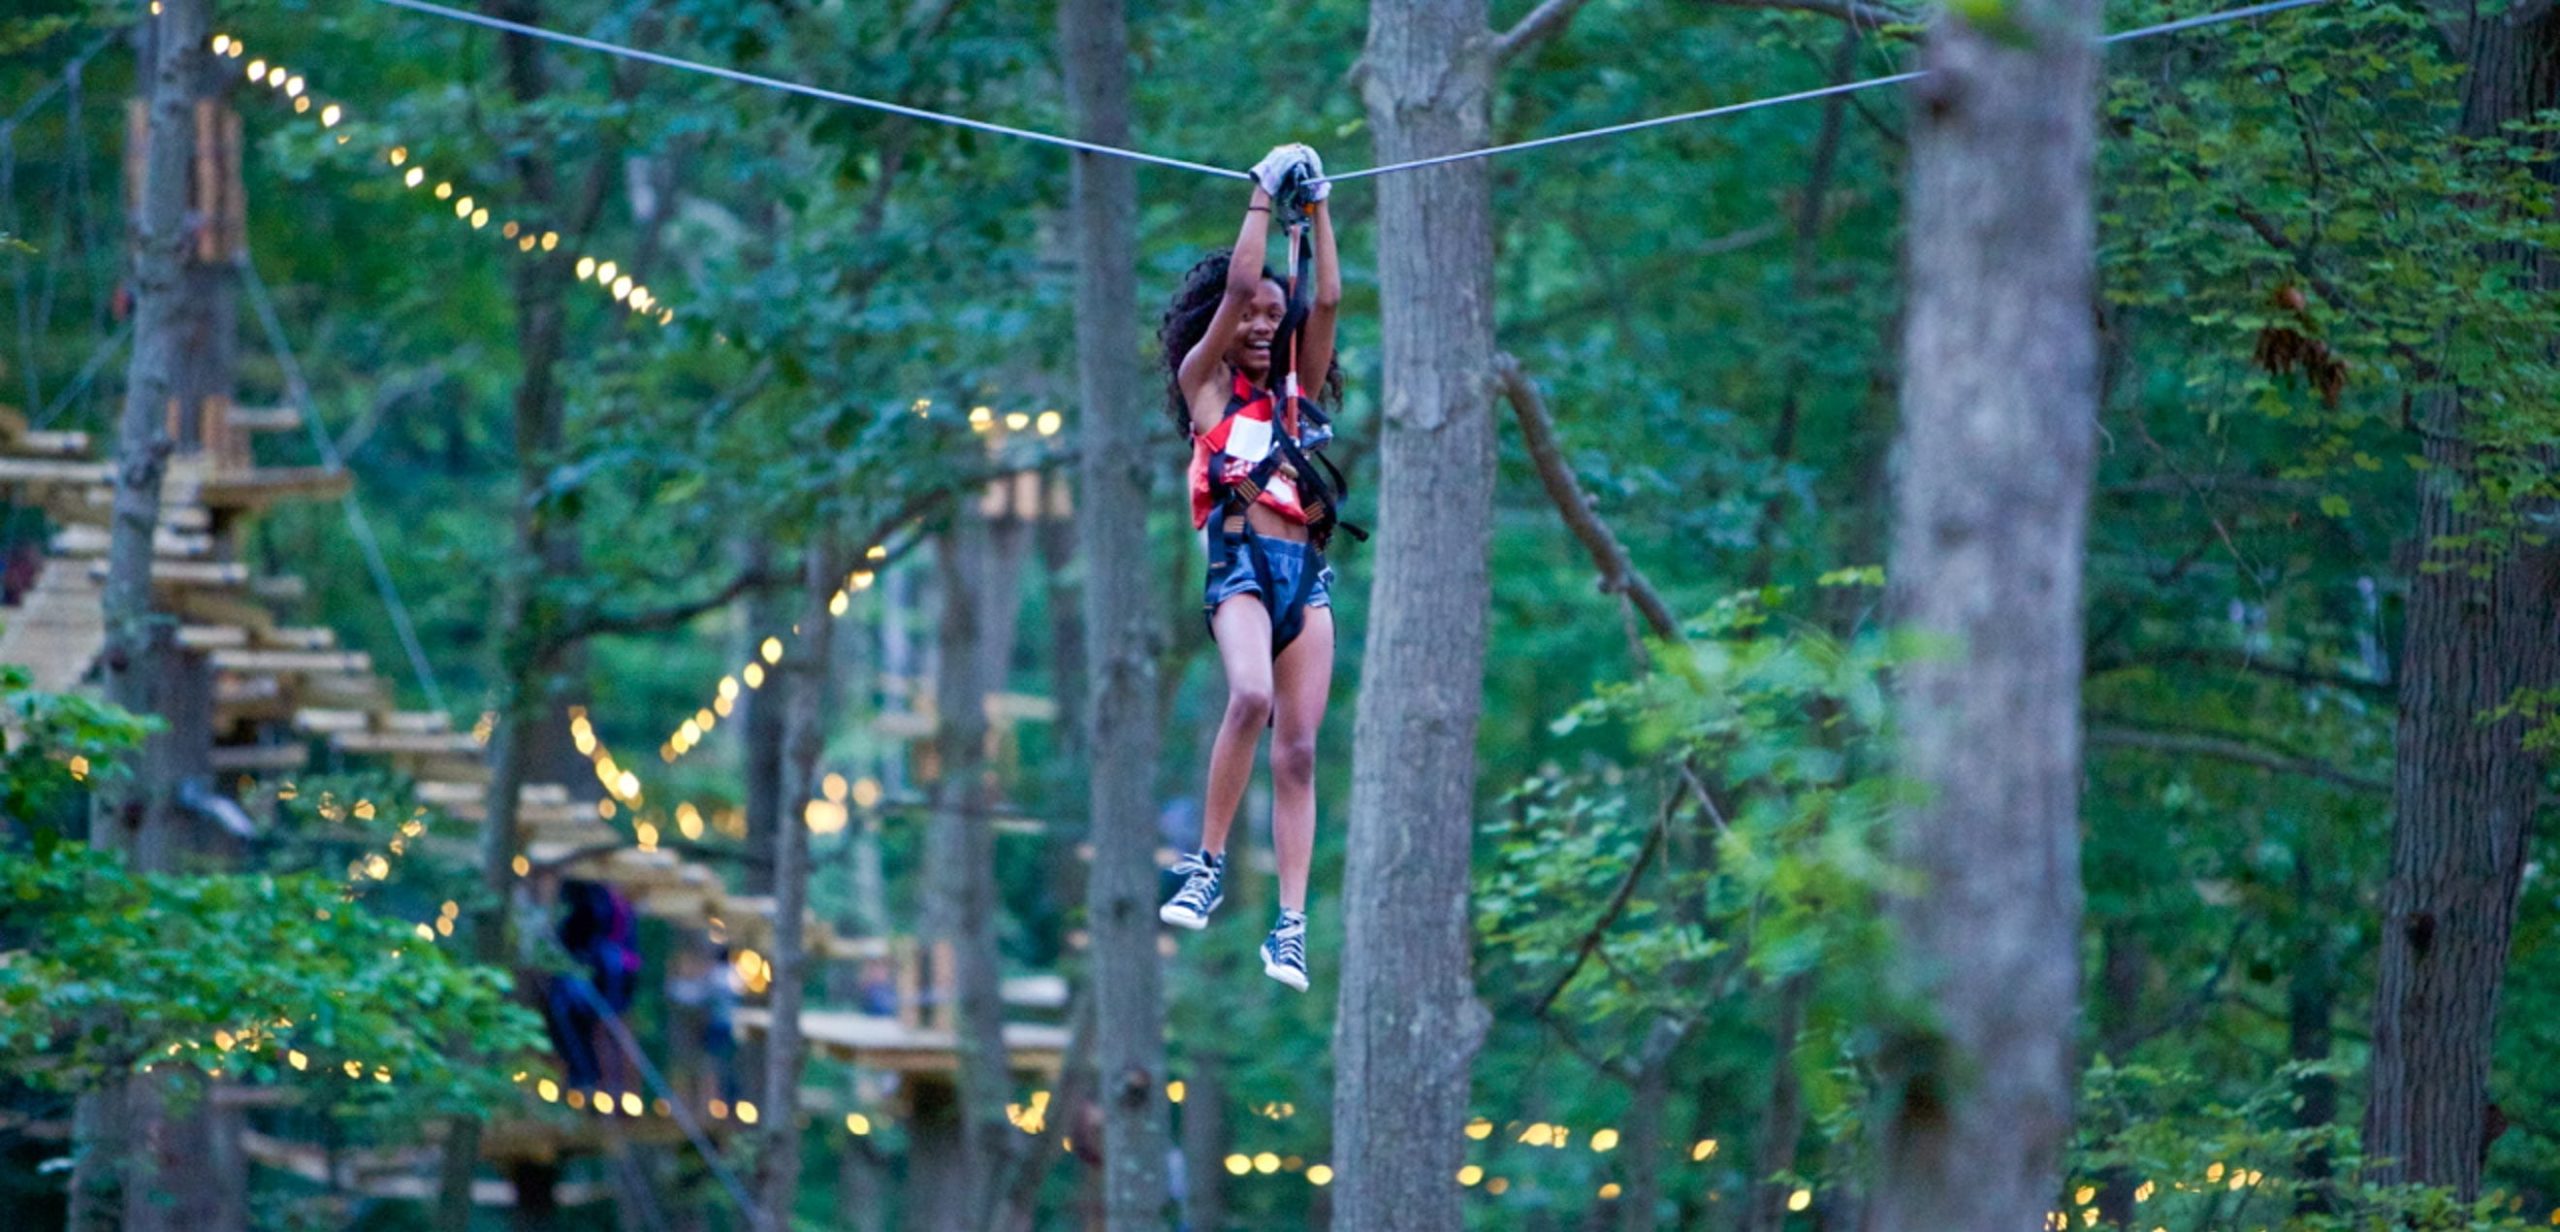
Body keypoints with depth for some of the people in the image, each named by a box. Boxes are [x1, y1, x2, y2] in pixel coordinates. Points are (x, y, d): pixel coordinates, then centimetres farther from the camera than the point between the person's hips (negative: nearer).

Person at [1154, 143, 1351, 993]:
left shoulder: (1293, 390, 23)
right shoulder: (1204, 381, 12)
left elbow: (1326, 300, 16)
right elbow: (1237, 285, 4)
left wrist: (1315, 210, 18)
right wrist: (1264, 198, 11)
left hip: (1308, 570, 5)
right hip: (1242, 561, -4)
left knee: (1298, 748, -4)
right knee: (1250, 697, -31)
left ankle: (1292, 924, -8)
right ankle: (1208, 861, -19)